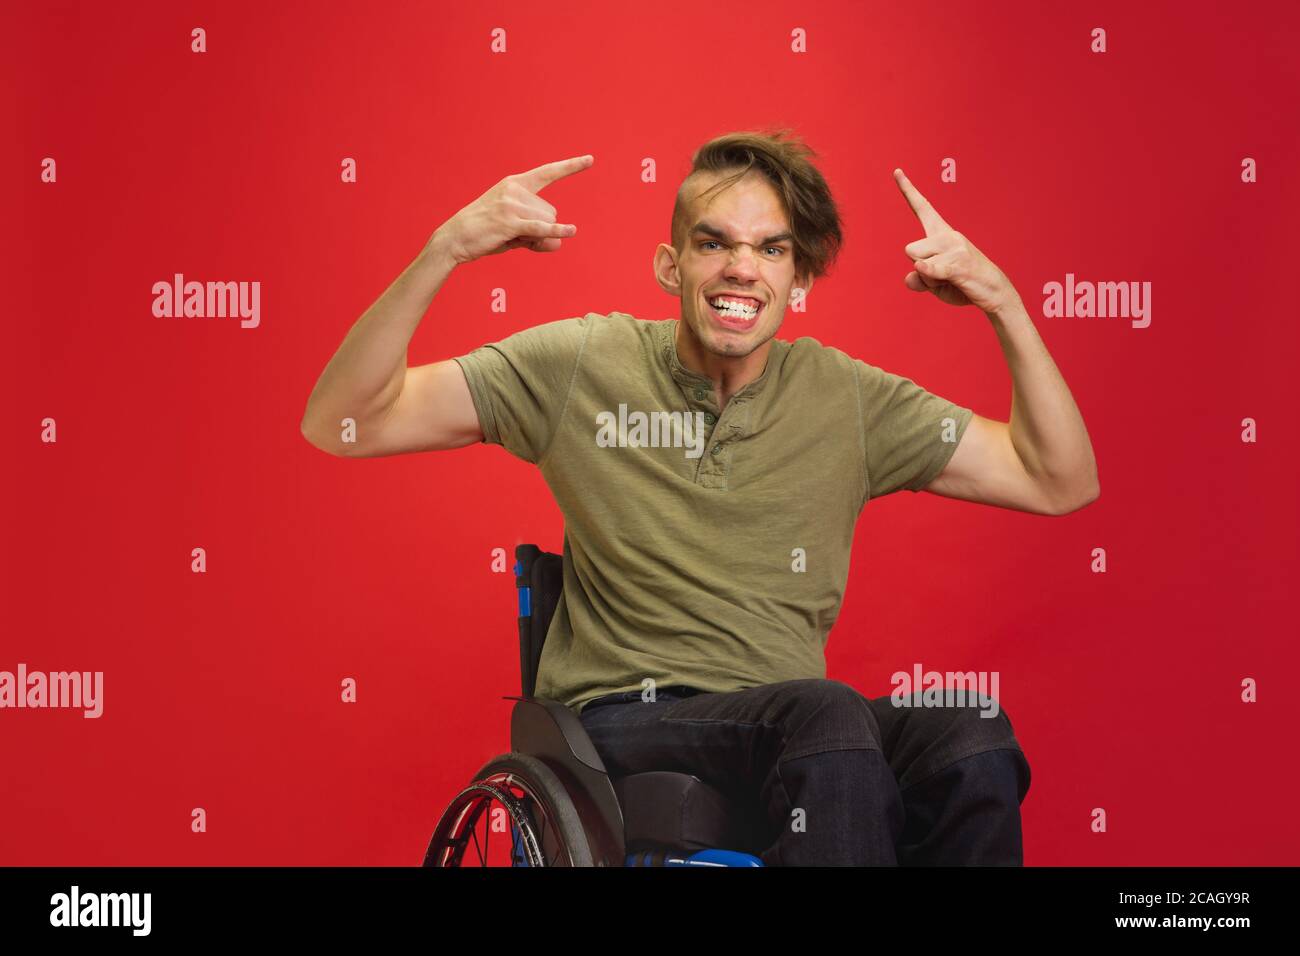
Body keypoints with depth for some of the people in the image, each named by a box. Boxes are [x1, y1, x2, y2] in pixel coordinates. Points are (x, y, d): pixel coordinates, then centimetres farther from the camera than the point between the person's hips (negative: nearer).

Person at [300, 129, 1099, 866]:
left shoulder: (845, 399, 8)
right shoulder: (583, 366, 2)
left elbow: (1061, 485, 7)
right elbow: (340, 426, -3)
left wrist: (1003, 302, -4)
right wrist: (443, 254, -15)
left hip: (790, 726, 3)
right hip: (623, 721, -3)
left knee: (974, 744, -30)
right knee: (826, 714, -36)